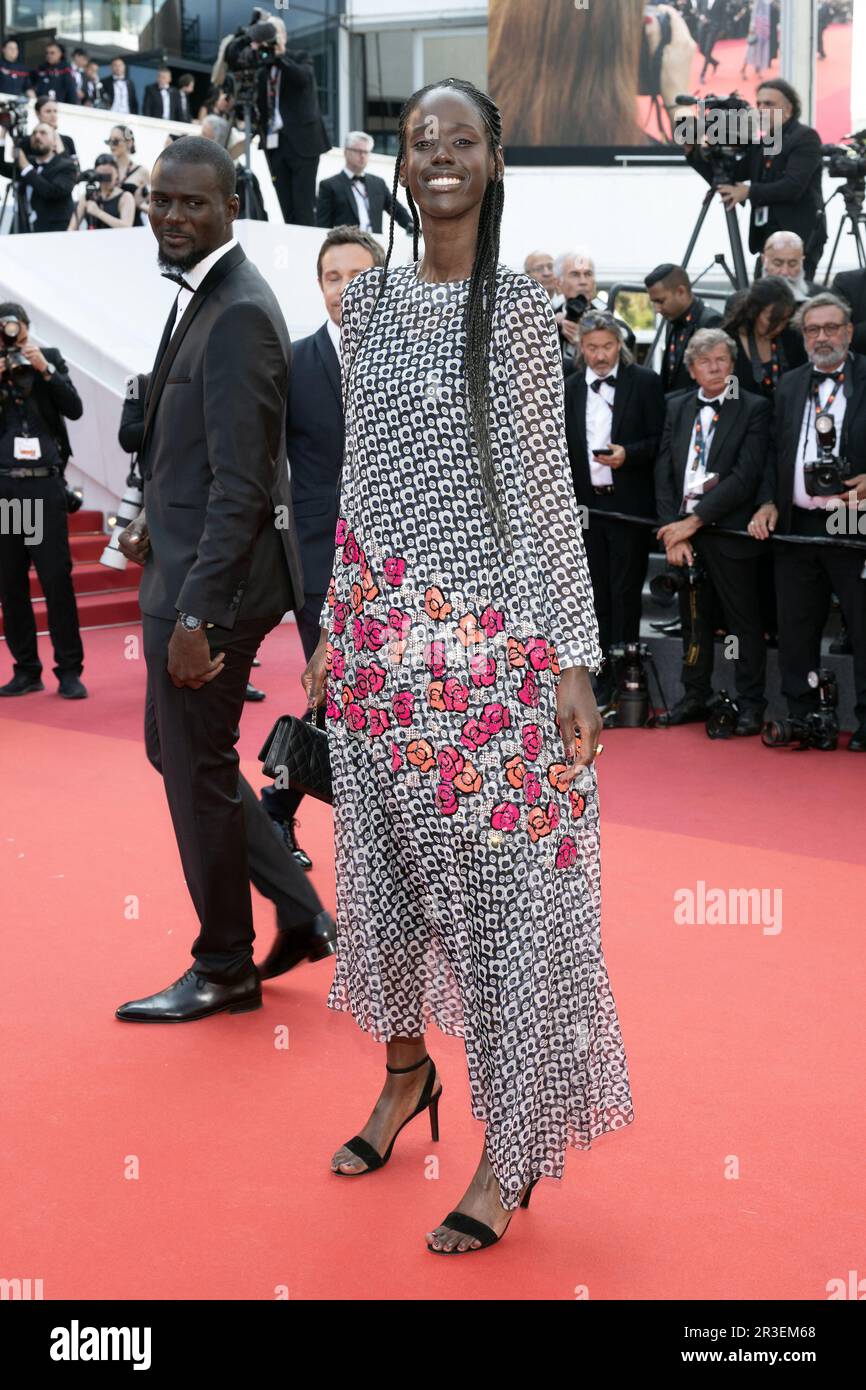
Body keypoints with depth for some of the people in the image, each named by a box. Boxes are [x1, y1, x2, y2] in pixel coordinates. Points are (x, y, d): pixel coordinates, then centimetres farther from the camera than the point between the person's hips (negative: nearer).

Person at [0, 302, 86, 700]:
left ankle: (69, 670, 0)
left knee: (57, 579, -4)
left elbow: (75, 410, -2)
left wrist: (45, 370, -11)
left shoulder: (49, 359, 7)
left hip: (44, 485, -2)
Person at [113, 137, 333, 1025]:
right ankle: (300, 913, 29)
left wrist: (197, 614, -26)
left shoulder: (238, 315, -20)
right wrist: (160, 522, 14)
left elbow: (241, 484, -24)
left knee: (198, 767, 3)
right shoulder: (202, 297, 11)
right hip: (185, 563, 10)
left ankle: (224, 970, 21)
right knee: (173, 749, 19)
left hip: (212, 580, -10)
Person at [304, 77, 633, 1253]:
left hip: (493, 639, -4)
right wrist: (338, 624, 13)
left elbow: (549, 488, -5)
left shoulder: (522, 312, -4)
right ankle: (406, 1069, 33)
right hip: (385, 632, 5)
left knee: (508, 889, -2)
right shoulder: (369, 301, 9)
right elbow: (361, 477, 14)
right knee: (382, 862, 11)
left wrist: (574, 653, -9)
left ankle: (513, 1150, 8)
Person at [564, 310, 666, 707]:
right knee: (598, 596, 8)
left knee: (625, 595, -1)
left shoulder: (644, 383, -2)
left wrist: (628, 454, -19)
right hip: (586, 505, 4)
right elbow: (565, 448, 12)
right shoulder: (570, 389, 9)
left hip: (629, 506, -4)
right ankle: (605, 679, 15)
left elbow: (659, 440, -3)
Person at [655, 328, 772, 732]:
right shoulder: (677, 408, 11)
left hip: (730, 532, -4)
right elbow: (664, 472, 6)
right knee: (693, 618, 13)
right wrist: (672, 531, -6)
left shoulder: (754, 409, -4)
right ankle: (695, 697, 23)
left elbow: (746, 475, -13)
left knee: (744, 620, 3)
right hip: (682, 531, 4)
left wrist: (694, 521, -15)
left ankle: (750, 706, 11)